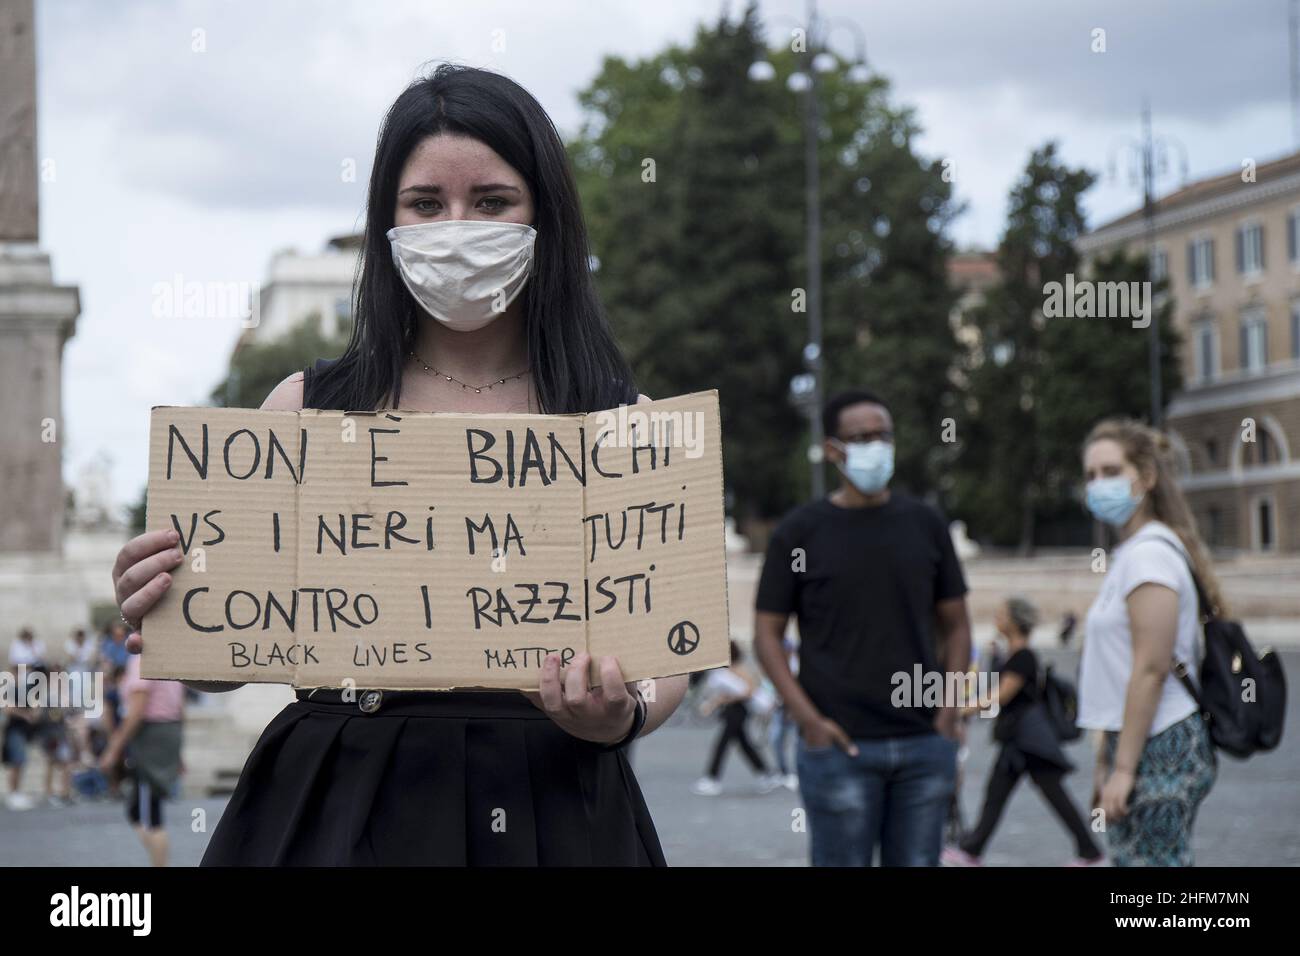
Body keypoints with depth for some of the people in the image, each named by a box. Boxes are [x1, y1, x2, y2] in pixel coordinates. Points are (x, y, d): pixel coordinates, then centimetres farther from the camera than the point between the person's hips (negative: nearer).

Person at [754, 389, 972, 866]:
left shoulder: (925, 524, 8)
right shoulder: (799, 532, 0)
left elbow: (955, 624, 13)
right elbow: (767, 633, 1)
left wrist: (950, 707, 1)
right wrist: (808, 718, -10)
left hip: (925, 743, 3)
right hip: (839, 744, -3)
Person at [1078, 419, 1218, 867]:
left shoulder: (1149, 554, -13)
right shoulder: (1130, 552, 18)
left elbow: (1152, 669, -19)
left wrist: (1123, 767, -19)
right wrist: (1105, 762, 21)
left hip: (1159, 750, -10)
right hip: (1144, 748, 10)